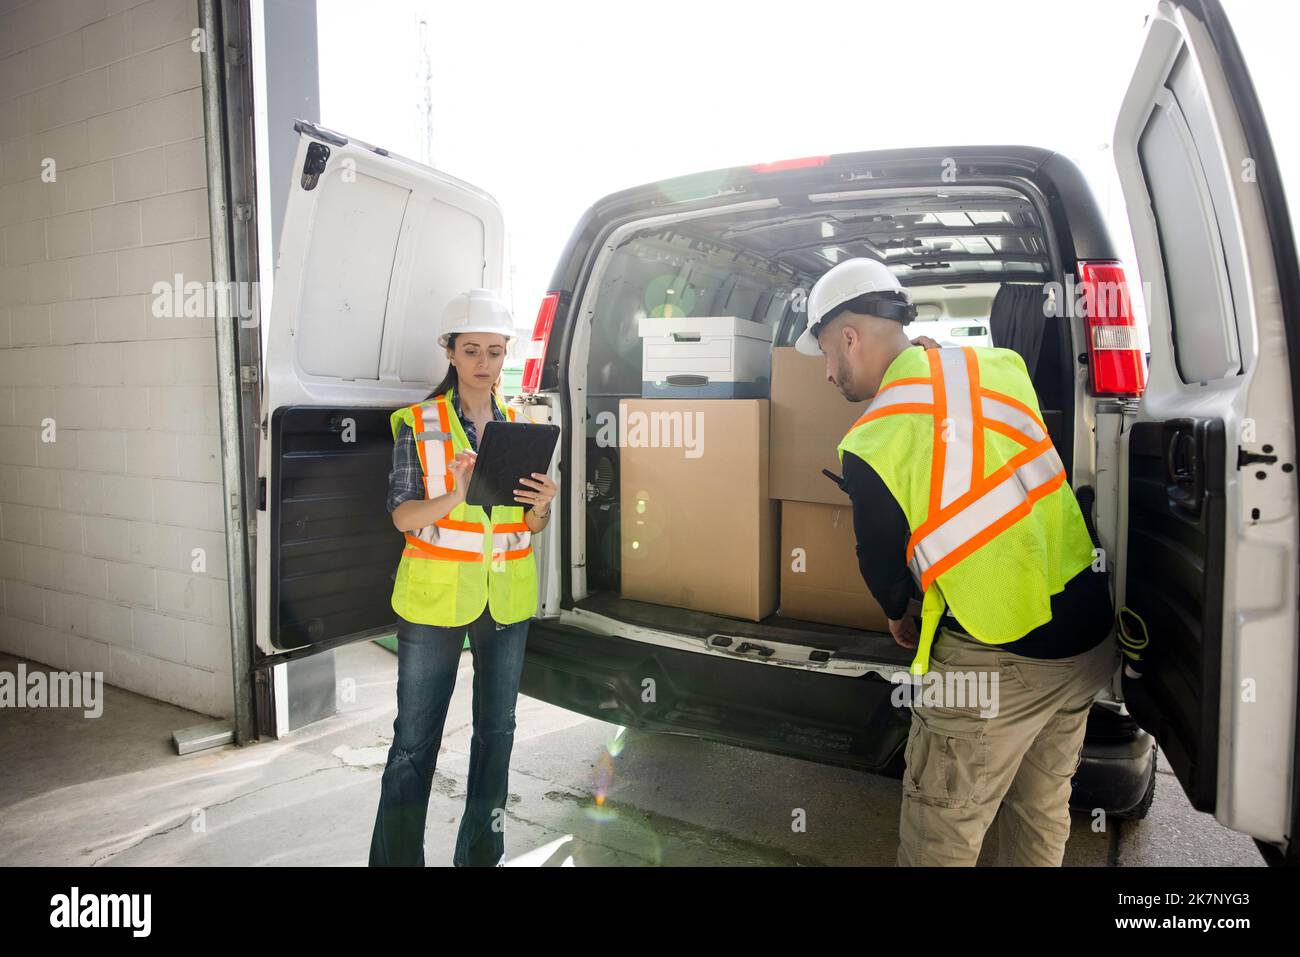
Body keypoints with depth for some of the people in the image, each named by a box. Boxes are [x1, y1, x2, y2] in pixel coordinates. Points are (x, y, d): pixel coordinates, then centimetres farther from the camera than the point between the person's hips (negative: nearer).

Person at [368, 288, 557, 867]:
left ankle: (481, 851, 31)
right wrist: (454, 498, -28)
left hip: (507, 598, 4)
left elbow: (532, 526, 8)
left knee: (496, 729, 14)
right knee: (414, 739, 3)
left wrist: (540, 505, -15)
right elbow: (403, 516, -10)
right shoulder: (418, 423, -4)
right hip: (434, 599, -3)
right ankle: (396, 855, 21)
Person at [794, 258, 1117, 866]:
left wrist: (898, 618, 20)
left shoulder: (869, 444, -16)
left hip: (995, 664, -7)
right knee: (1042, 809, 25)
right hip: (1090, 636, 7)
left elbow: (883, 563, -2)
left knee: (941, 834, 11)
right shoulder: (999, 365, 1)